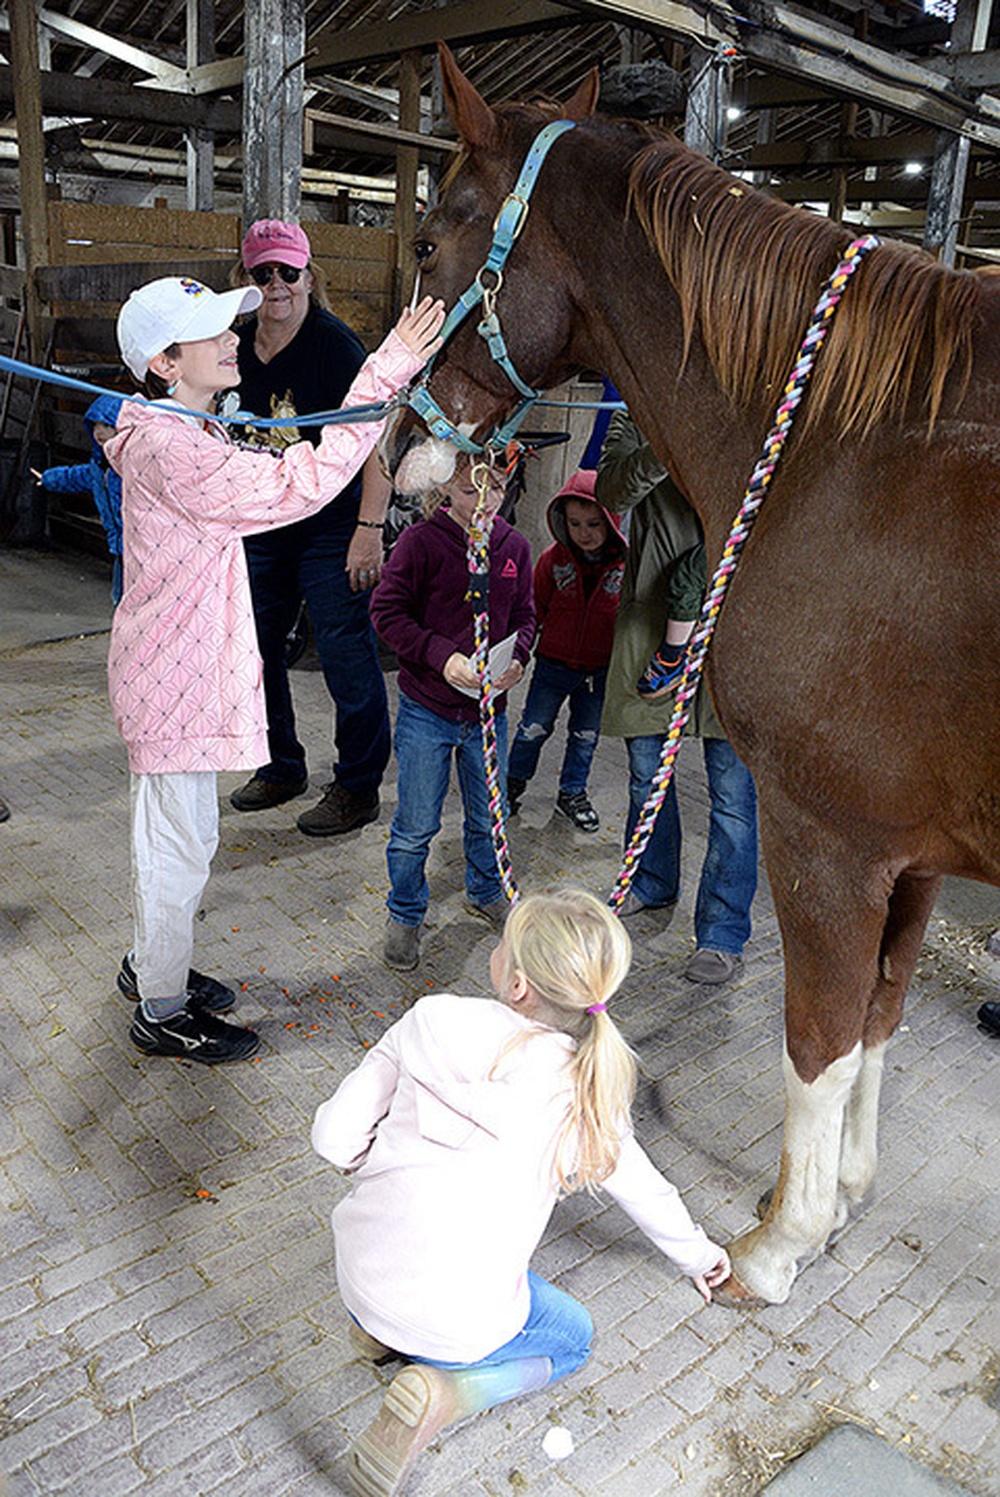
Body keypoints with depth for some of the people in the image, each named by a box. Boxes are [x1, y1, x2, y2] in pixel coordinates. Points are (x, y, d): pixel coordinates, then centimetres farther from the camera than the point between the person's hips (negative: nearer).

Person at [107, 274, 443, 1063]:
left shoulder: (188, 435, 9)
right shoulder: (170, 451, -25)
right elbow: (304, 485, -30)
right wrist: (385, 374, -31)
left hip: (186, 669, 10)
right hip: (174, 680, -10)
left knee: (179, 834, 23)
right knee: (179, 846, 4)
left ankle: (151, 962, 43)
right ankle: (163, 1012, 22)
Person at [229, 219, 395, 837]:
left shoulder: (334, 342, -12)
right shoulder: (238, 345, 8)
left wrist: (370, 529, -22)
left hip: (330, 527, -7)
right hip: (257, 526, 7)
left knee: (346, 656, -2)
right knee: (255, 650, 14)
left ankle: (358, 787, 12)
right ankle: (281, 767, 33)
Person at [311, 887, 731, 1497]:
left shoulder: (430, 1022, -11)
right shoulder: (584, 1090, -8)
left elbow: (335, 1136, -8)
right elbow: (641, 1186, 10)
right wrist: (698, 1252, 31)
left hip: (359, 1279, 4)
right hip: (461, 1320, -4)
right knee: (572, 1337, 26)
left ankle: (378, 1330, 17)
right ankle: (445, 1389, 0)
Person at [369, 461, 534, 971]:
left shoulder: (514, 547, 3)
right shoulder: (421, 541, -11)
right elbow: (387, 611, -11)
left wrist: (516, 657, -9)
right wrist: (441, 656, -22)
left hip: (489, 709, 4)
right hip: (426, 709, -4)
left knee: (488, 817, 19)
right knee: (416, 826, 5)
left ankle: (485, 892, 46)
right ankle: (404, 915, 27)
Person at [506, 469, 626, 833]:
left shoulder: (627, 561, -13)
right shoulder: (553, 559, -11)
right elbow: (534, 609, 0)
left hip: (601, 669, 1)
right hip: (553, 663, -1)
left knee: (586, 735, 17)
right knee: (534, 728, 11)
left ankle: (572, 793, 37)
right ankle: (514, 781, 35)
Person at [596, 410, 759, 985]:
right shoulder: (635, 419, 8)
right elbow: (612, 491, -10)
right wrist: (664, 454, -28)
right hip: (651, 613, 3)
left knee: (732, 787, 0)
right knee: (646, 770, 17)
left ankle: (724, 931, 13)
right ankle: (654, 883, 40)